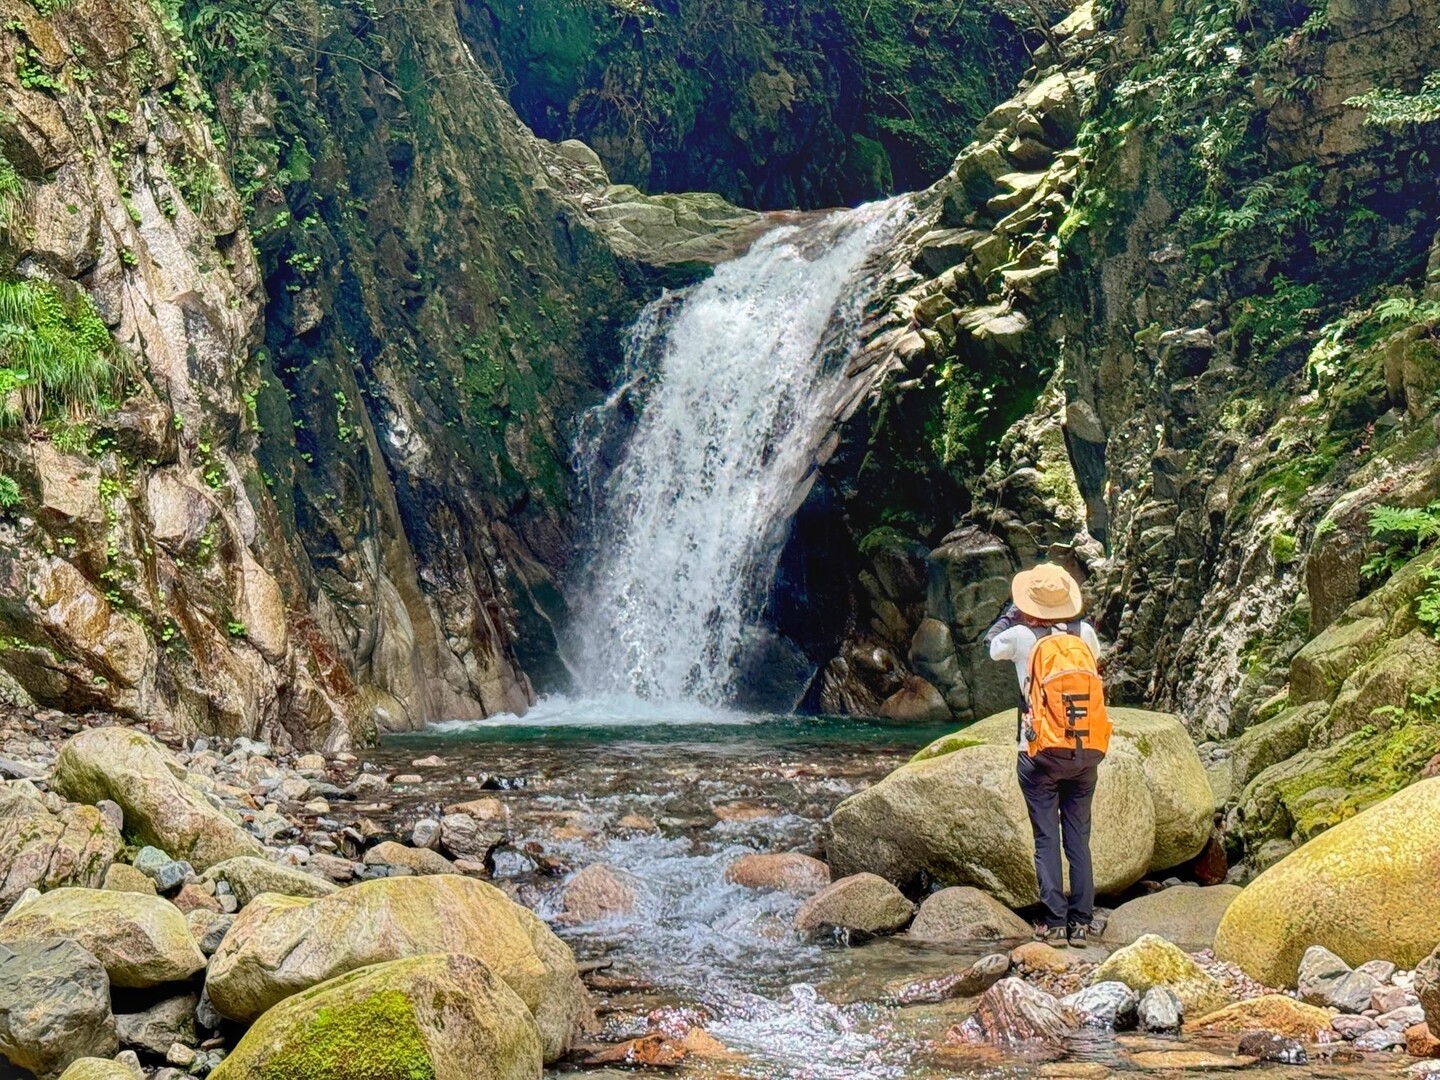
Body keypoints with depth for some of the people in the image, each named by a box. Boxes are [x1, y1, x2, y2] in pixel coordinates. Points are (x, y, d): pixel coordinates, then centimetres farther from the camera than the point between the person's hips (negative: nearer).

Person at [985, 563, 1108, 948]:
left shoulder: (1022, 636, -6)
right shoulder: (1086, 634, 2)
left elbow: (992, 645, 16)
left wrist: (1013, 611, 25)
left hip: (1042, 754, -3)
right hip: (1087, 754, 3)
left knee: (1047, 839, 1)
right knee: (1079, 839, 9)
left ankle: (1054, 923, -2)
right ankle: (1080, 923, 10)